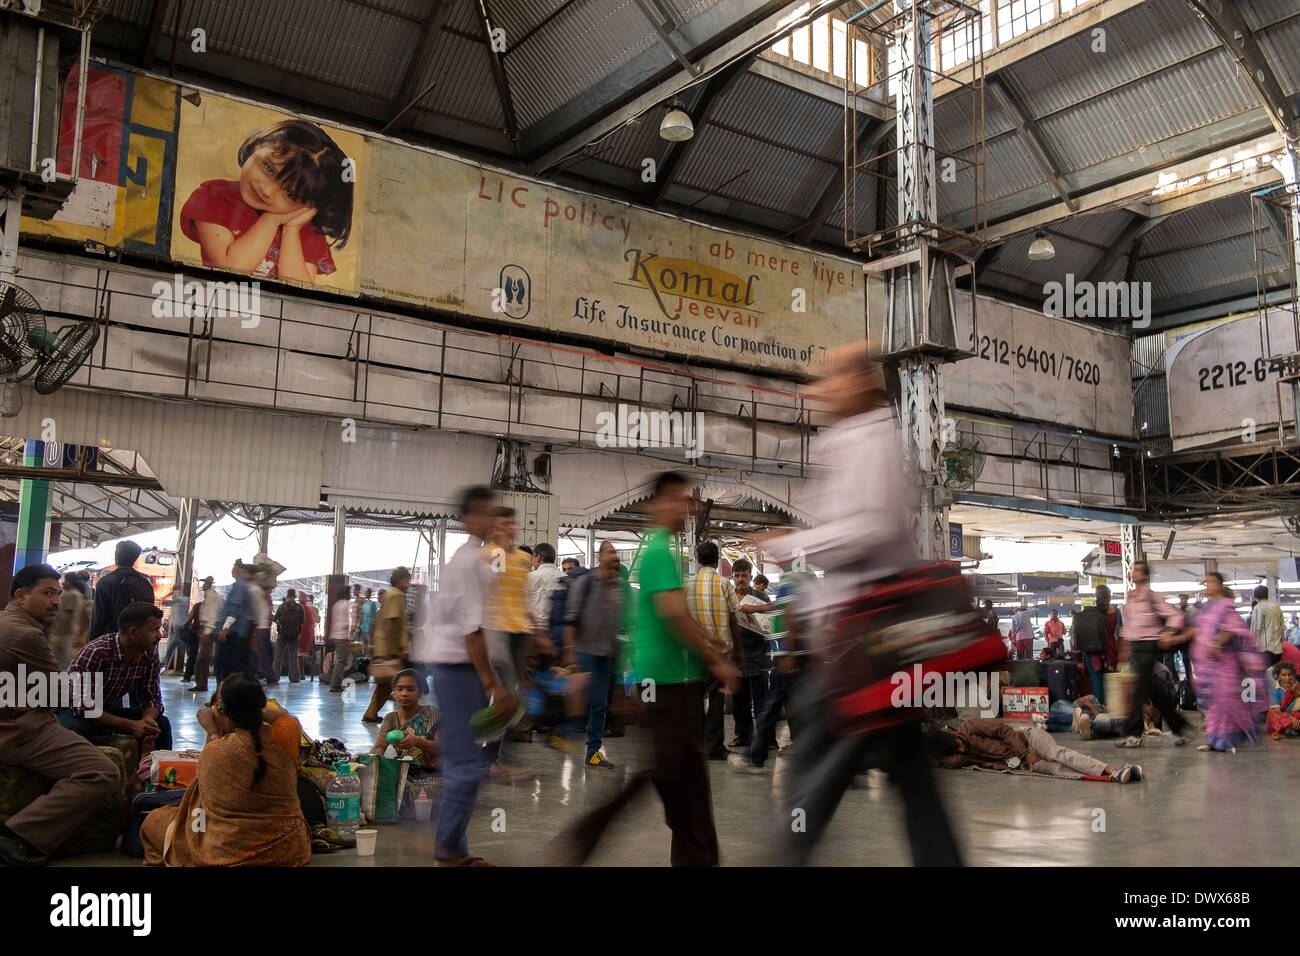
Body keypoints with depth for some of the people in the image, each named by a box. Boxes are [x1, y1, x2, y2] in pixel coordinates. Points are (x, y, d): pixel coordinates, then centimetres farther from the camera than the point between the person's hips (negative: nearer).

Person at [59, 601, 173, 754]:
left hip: (108, 710, 6)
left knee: (161, 723, -12)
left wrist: (148, 720, -29)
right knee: (81, 729, -37)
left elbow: (152, 698, -4)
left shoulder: (150, 654, -11)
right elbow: (82, 707, -30)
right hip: (71, 711, -5)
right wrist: (131, 726, -36)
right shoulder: (95, 653, -31)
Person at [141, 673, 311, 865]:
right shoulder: (285, 734, -14)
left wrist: (213, 733, 8)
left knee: (154, 821, 19)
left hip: (227, 854, -4)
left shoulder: (214, 751, -21)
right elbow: (289, 717, 12)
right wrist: (255, 708, 15)